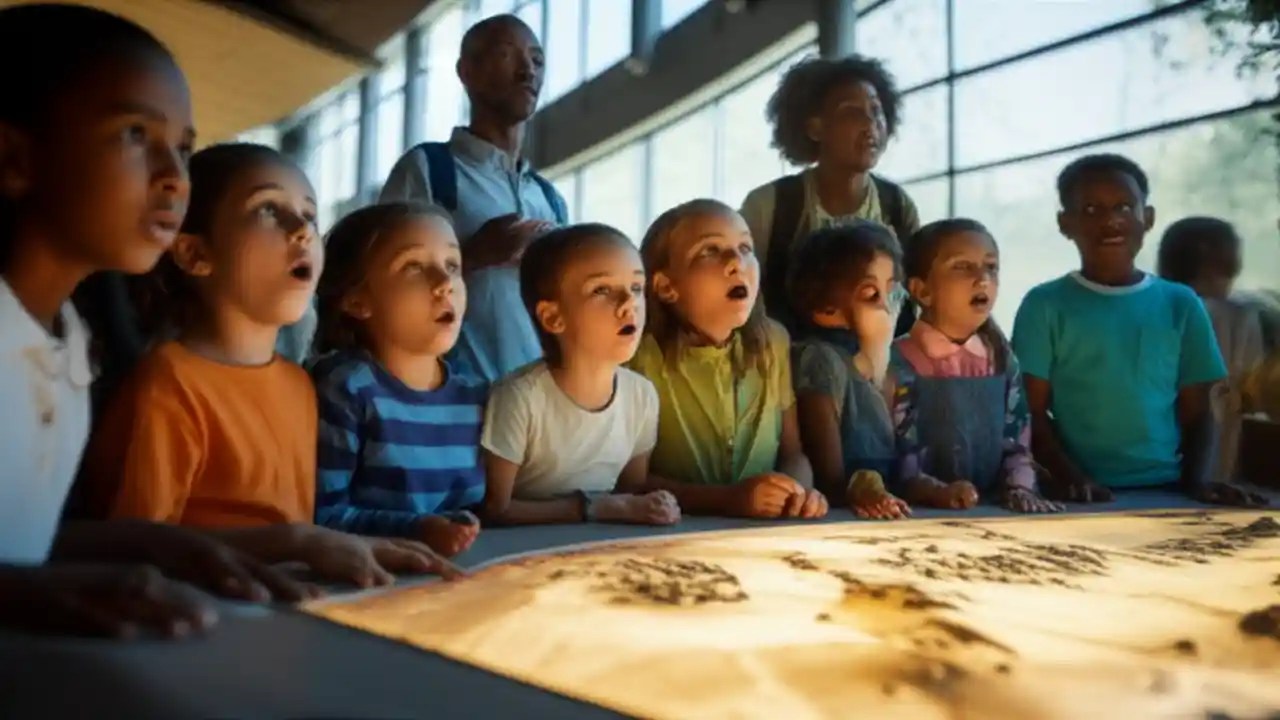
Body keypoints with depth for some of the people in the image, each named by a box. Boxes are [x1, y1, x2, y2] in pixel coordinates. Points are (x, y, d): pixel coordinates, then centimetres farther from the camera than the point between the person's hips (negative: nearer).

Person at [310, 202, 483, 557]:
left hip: (458, 564, 5)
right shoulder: (345, 386, -9)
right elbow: (322, 515, -12)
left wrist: (473, 525, -5)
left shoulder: (474, 398, 8)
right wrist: (413, 530, -21)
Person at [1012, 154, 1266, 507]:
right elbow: (1032, 412, -3)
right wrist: (1068, 475, -16)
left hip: (1165, 486, 3)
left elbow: (1196, 412, 9)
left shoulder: (1181, 304, 8)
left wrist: (1198, 478, -6)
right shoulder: (1045, 305, 0)